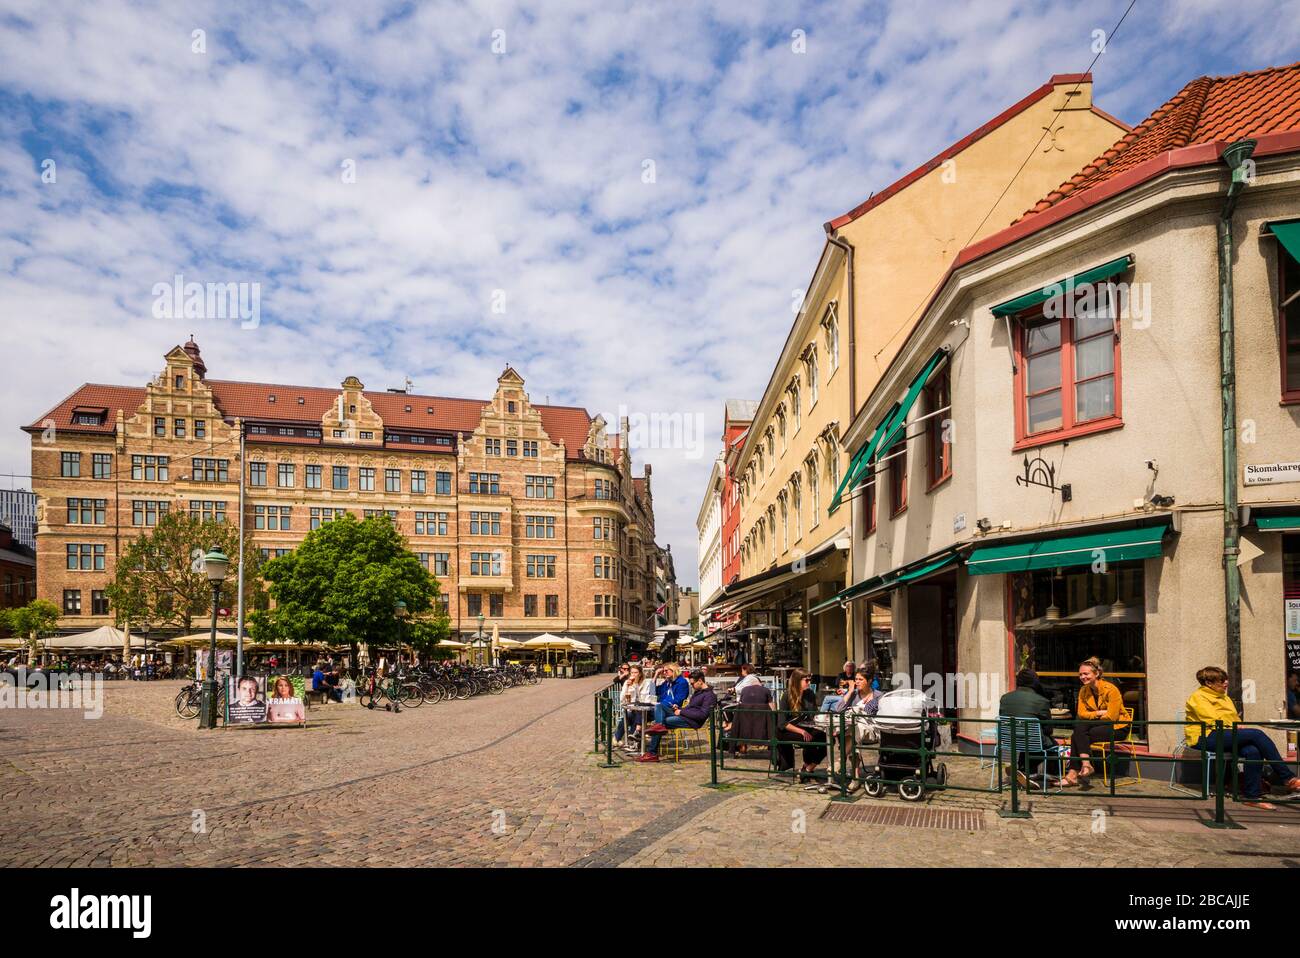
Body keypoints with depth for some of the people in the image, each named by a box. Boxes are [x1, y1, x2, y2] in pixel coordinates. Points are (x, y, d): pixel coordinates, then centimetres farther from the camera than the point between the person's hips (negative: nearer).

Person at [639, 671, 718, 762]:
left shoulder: (710, 695, -9)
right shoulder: (697, 692, 22)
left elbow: (703, 715, -18)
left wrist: (682, 712, -16)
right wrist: (679, 708, 5)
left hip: (693, 722, -10)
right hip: (685, 717, 10)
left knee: (666, 720, -25)